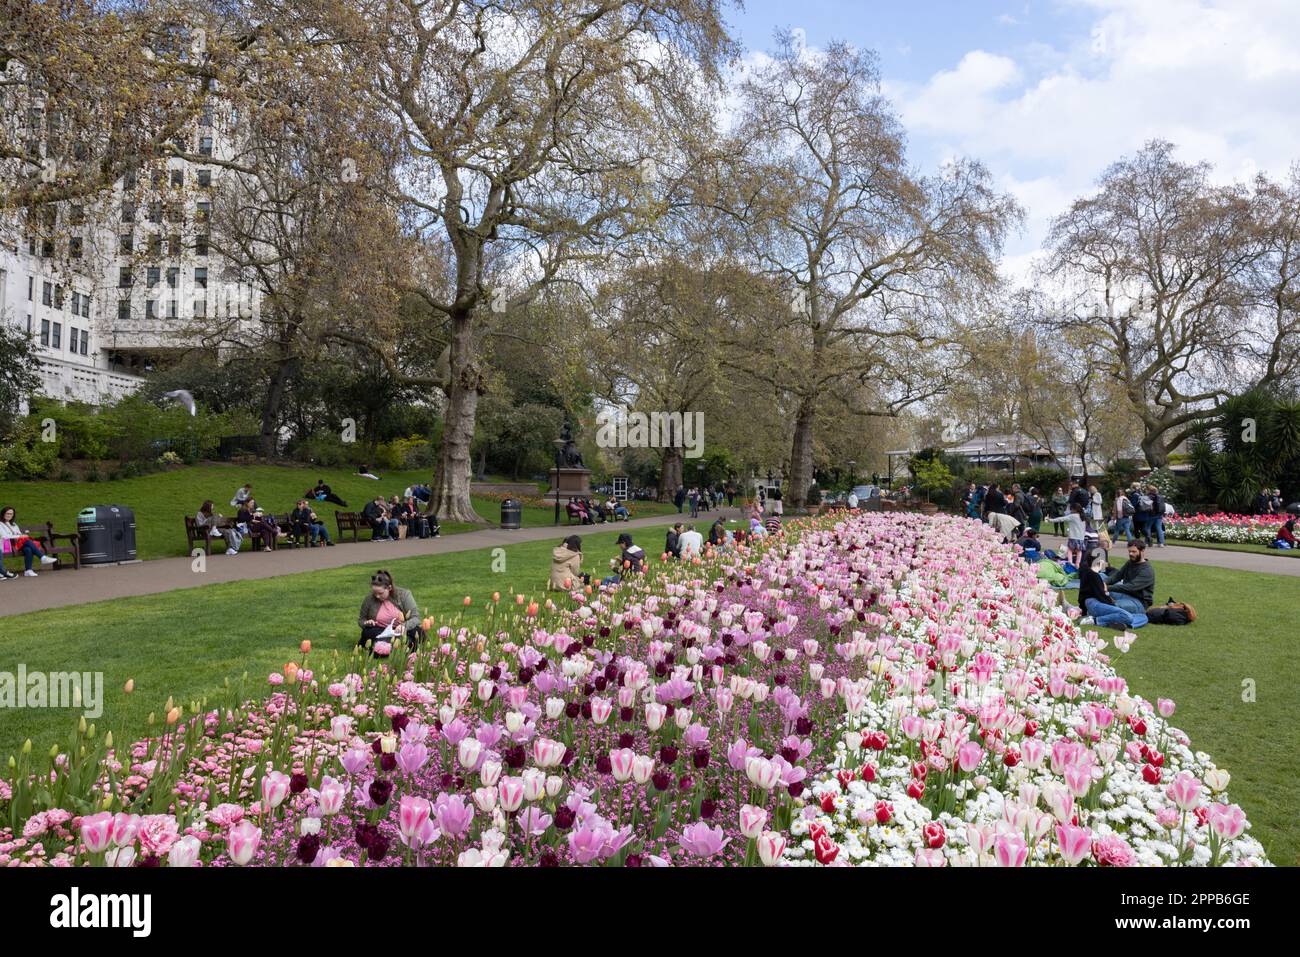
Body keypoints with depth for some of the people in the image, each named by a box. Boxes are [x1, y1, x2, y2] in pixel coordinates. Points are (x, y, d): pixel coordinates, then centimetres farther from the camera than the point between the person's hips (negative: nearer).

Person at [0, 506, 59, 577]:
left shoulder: (14, 524, 28)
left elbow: (20, 534, 22)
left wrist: (23, 535, -2)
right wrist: (19, 536, -12)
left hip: (19, 544, 5)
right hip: (7, 547, -5)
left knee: (28, 549, -32)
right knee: (28, 541, -31)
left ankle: (28, 570, -41)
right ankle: (43, 558, -36)